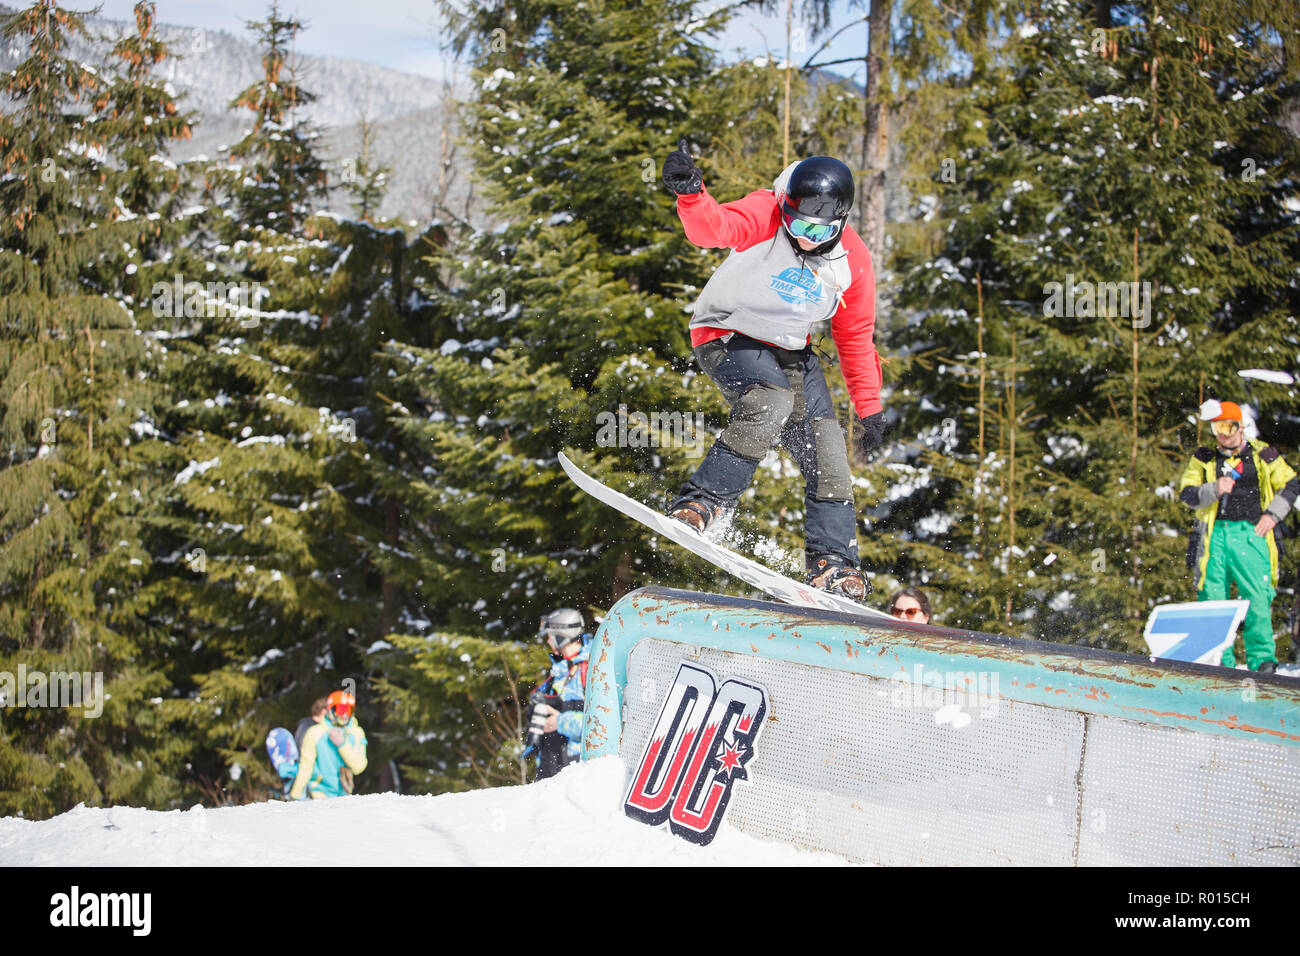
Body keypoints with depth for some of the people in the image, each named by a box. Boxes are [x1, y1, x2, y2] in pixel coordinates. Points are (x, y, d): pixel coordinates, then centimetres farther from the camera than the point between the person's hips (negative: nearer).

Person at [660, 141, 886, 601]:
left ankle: (831, 562, 3)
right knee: (771, 402, -34)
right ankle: (700, 502, -27)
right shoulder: (764, 215, -18)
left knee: (827, 452, -6)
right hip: (727, 336, -5)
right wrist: (690, 193, -61)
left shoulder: (853, 261, -6)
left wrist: (869, 407, 7)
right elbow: (714, 227, -39)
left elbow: (855, 338, 6)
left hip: (791, 352, 5)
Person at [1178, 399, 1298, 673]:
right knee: (1213, 599, -3)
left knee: (1257, 598, -11)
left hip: (1251, 534, -1)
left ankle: (1262, 658, -6)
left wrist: (1273, 514, 2)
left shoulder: (1262, 455, 8)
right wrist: (1214, 490, -15)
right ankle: (1220, 660, 3)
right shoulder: (1204, 459, 10)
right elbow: (1186, 494, 3)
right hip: (1215, 535, 1)